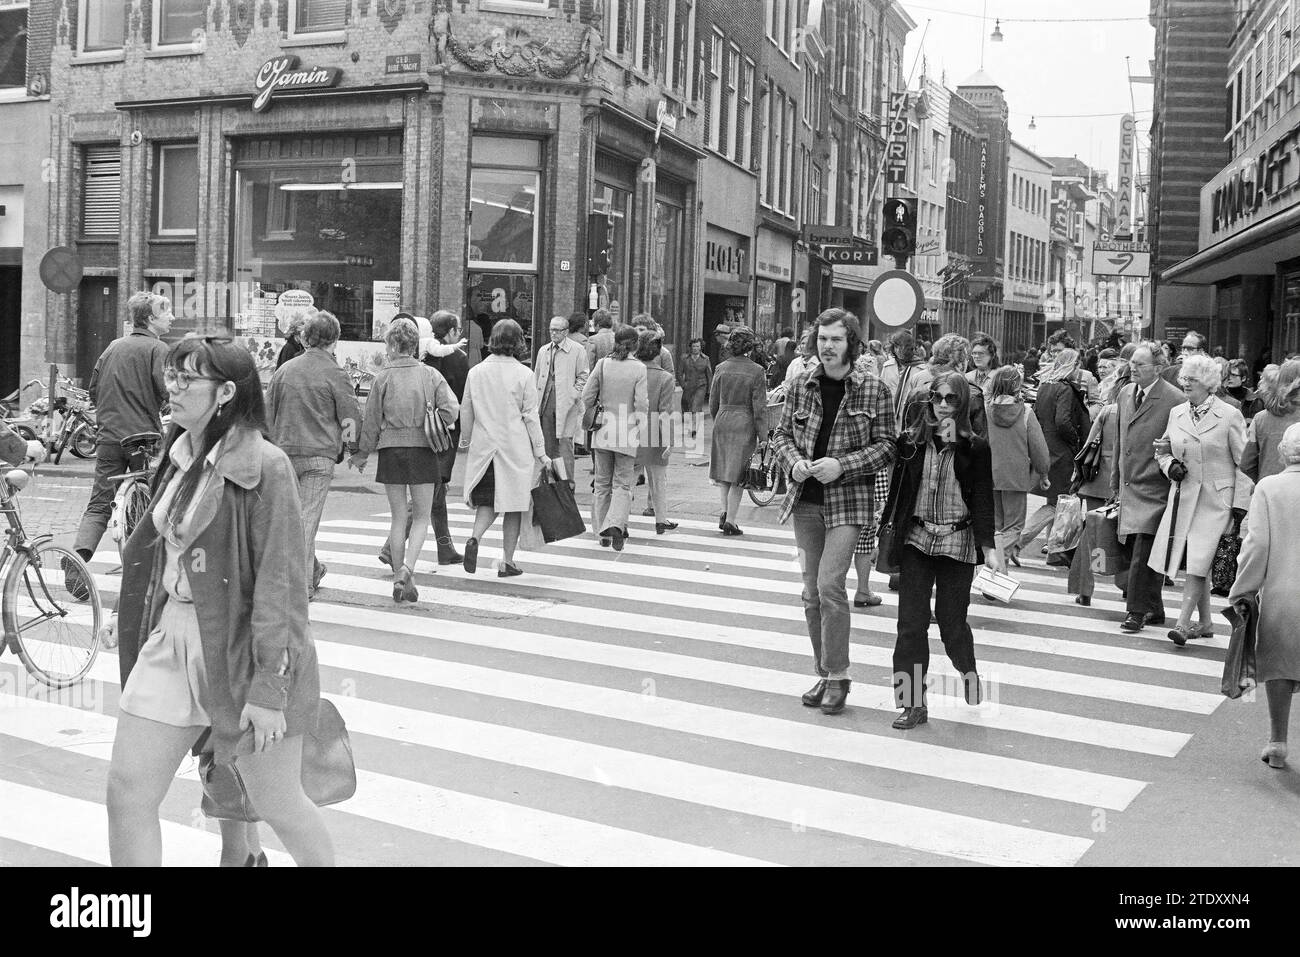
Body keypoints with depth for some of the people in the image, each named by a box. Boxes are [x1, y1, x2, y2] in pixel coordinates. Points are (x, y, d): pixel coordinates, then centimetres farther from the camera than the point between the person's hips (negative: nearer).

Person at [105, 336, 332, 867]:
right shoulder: (179, 456, 7)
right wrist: (128, 610, 17)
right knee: (126, 792, 6)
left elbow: (281, 580, -18)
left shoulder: (262, 465, -17)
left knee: (277, 805, 7)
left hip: (239, 645, -7)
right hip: (171, 635, 7)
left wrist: (269, 687, -20)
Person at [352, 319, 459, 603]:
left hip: (391, 450, 0)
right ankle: (407, 569, -12)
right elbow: (452, 409, -11)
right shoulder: (431, 375, -1)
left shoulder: (383, 377, -3)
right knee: (421, 517, 8)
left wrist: (363, 454, 13)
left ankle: (399, 578, 12)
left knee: (398, 518, 9)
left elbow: (372, 421, 1)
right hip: (423, 451, 0)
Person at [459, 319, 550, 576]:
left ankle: (475, 538, -13)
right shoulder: (523, 374, -8)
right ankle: (507, 562, 12)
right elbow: (530, 416, -6)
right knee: (513, 506, 8)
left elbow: (466, 413, 8)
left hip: (483, 448, 3)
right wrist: (540, 452, 1)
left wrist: (470, 442, 22)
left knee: (487, 501, 15)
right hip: (515, 448, -3)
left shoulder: (475, 372, 2)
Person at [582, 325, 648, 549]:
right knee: (622, 484, 6)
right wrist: (640, 436, 1)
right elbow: (641, 405, -10)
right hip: (627, 431, -2)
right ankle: (615, 525, -16)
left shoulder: (603, 364, -1)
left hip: (603, 429, 2)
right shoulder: (639, 369, -6)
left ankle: (603, 532, 20)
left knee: (603, 482, 14)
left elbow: (587, 398, -1)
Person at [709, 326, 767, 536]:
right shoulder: (756, 371, -8)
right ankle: (730, 520, 7)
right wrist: (762, 436, -4)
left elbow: (713, 403, 7)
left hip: (722, 419, 3)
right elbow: (759, 408, -9)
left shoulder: (721, 368, 2)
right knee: (737, 474, 5)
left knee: (723, 469, 18)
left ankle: (725, 512, 9)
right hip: (744, 423, -3)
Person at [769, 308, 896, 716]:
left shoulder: (873, 390, -3)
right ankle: (823, 674, 22)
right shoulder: (801, 386, 5)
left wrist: (841, 465, -16)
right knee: (811, 591, 9)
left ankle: (837, 676, -1)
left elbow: (886, 446, -4)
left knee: (830, 584, -15)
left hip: (847, 500, -4)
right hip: (805, 500, 4)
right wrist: (794, 462, -10)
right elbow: (781, 434, 11)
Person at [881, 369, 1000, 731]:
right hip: (916, 540, 2)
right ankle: (913, 702, 5)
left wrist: (989, 546, -11)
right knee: (911, 623, -2)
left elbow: (983, 499, -3)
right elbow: (898, 490, 9)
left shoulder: (975, 448, -2)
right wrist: (891, 528, 6)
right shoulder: (911, 440, 3)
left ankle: (969, 674, 34)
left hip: (957, 542, -2)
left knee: (952, 622, 3)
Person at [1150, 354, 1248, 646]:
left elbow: (1243, 464, -4)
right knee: (1194, 563, 8)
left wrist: (1240, 506, -8)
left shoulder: (1230, 416, -5)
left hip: (1215, 500, -5)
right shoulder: (1176, 414, 9)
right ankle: (1205, 622, 20)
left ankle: (1183, 622, -13)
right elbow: (1162, 451, 22)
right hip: (1184, 497, 5)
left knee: (1199, 561, -13)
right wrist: (1169, 465, -2)